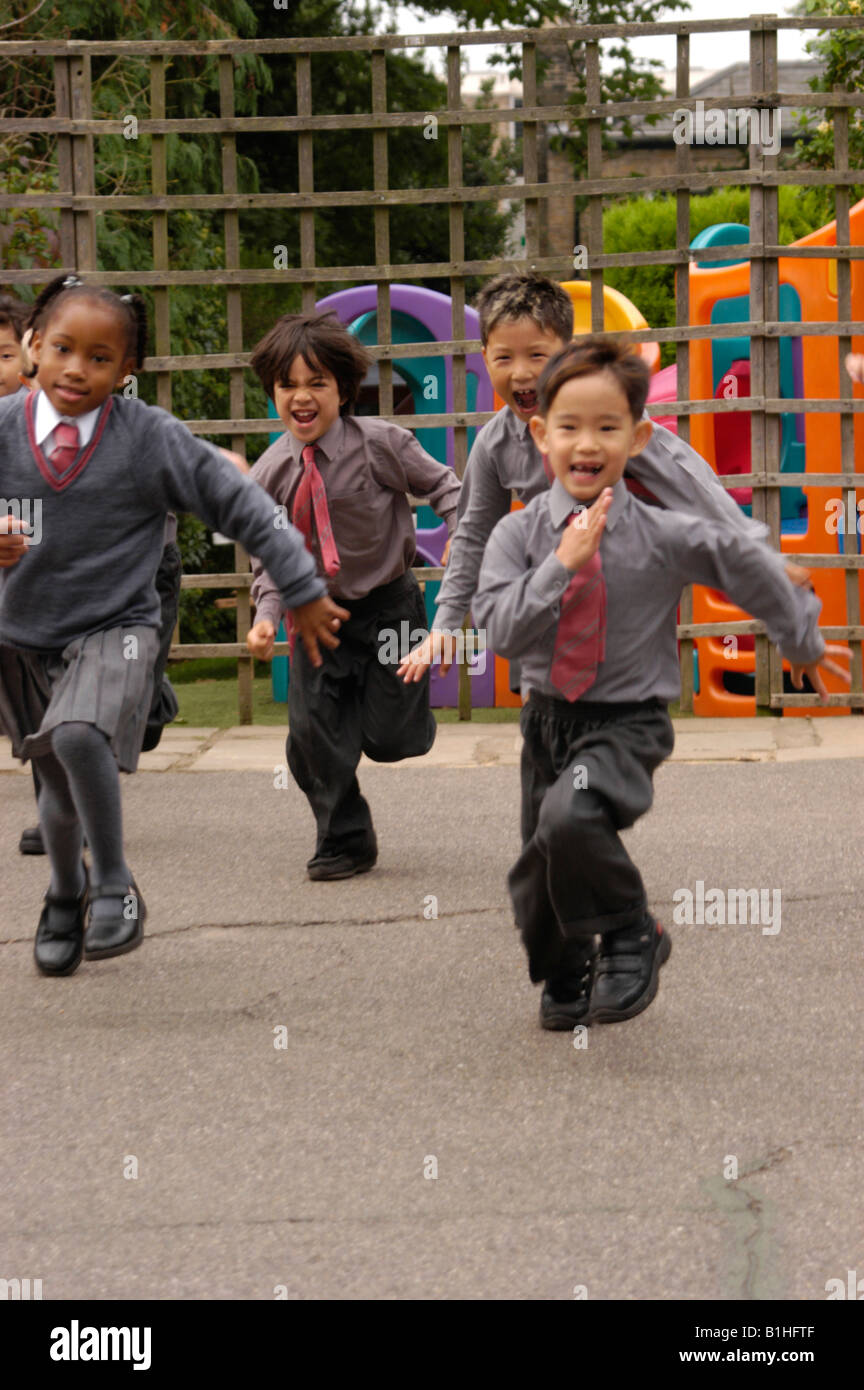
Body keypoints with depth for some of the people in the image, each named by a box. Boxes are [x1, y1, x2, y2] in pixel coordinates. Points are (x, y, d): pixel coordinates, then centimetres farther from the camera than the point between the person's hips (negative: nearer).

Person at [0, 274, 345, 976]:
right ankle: (66, 893, 48)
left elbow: (241, 504, -6)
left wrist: (303, 591, -1)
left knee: (79, 736, -31)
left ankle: (115, 883, -9)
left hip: (115, 630, -3)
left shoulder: (150, 437, -13)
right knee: (60, 785, 17)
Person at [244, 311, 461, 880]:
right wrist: (267, 613, -10)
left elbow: (441, 483, -2)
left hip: (388, 604, -3)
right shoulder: (270, 474, -5)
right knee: (312, 732, -6)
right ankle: (344, 843, 12)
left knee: (389, 738, -3)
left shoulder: (379, 443, -14)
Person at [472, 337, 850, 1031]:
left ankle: (631, 935, -7)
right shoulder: (520, 534, -7)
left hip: (627, 723, -4)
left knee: (570, 817, -33)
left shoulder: (664, 537, -13)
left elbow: (749, 564, 0)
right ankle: (565, 980, 44)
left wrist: (802, 642, 11)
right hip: (548, 716, 4)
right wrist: (561, 565, -27)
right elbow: (501, 628, -16)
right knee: (537, 876, 15)